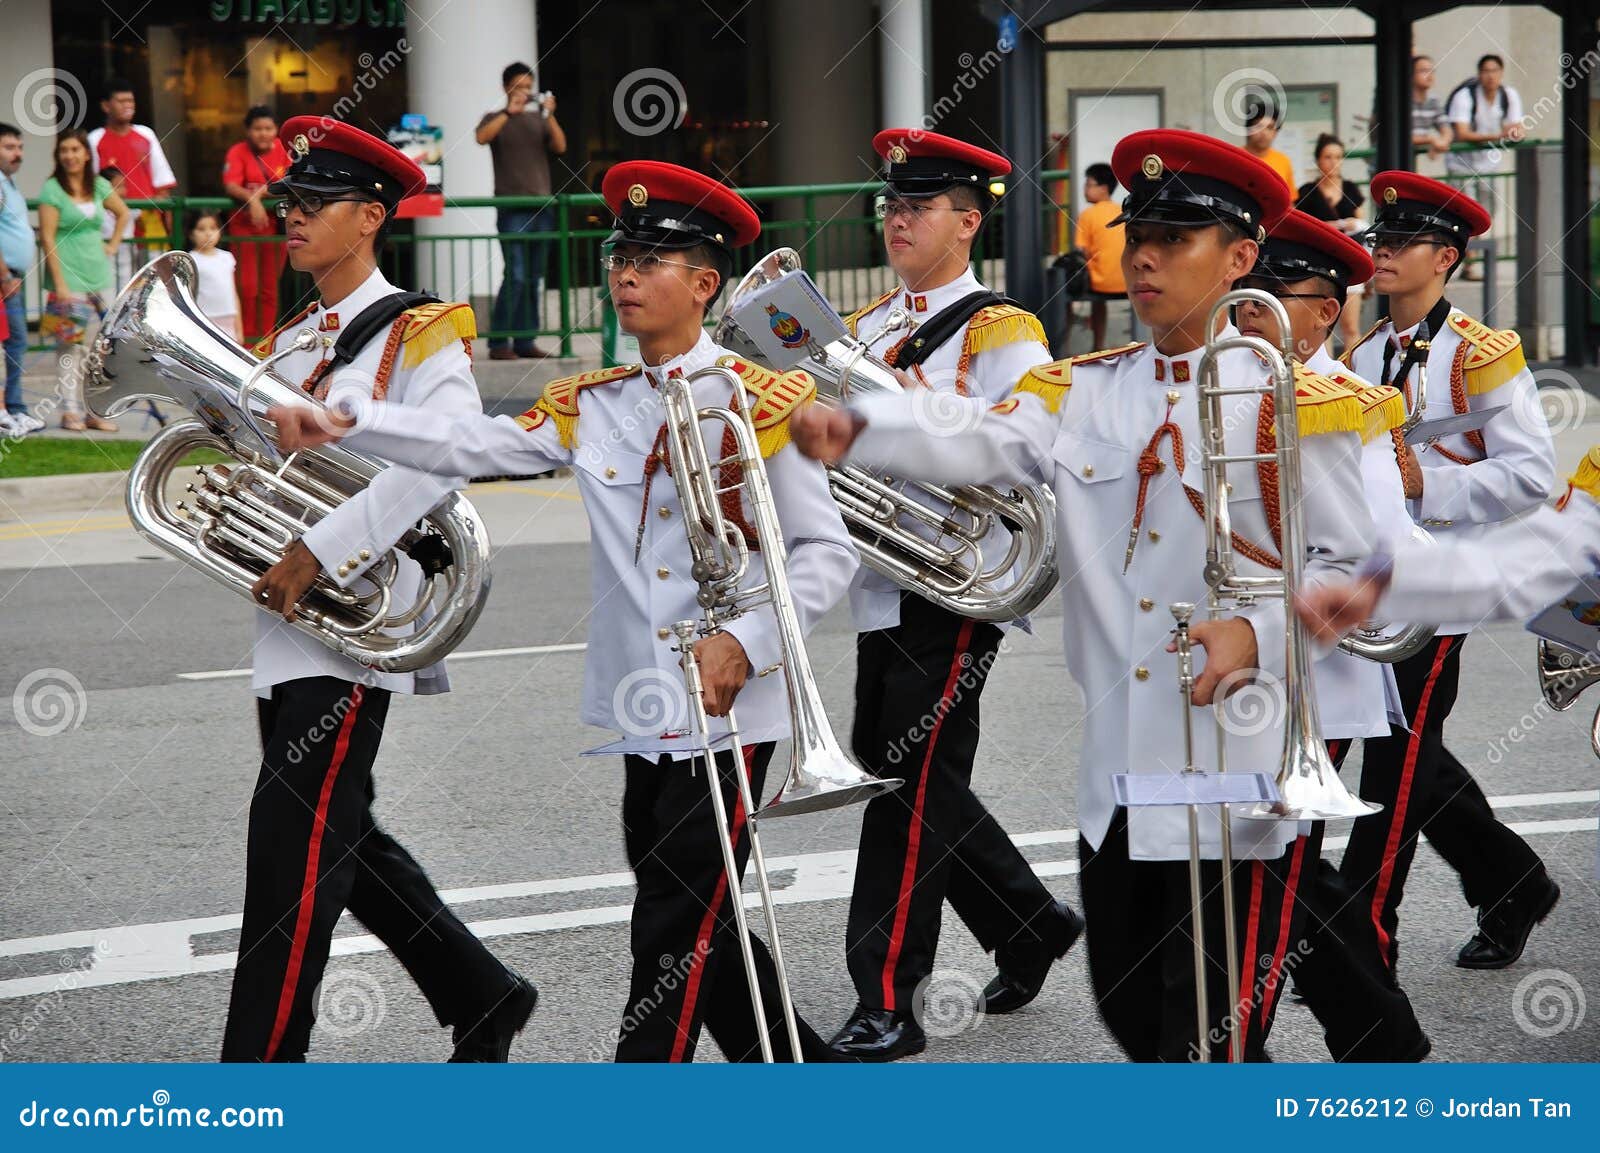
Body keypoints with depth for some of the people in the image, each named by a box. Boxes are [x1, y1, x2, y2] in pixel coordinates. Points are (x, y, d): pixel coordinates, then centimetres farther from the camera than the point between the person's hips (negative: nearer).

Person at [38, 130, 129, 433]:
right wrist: (60, 284, -15)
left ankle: (96, 410, 12)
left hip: (100, 274, 5)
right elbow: (47, 238, -10)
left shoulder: (99, 185, 9)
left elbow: (123, 213, 28)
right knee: (71, 345, -4)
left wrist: (113, 244, 14)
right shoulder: (51, 189, -7)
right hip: (70, 277, -5)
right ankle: (70, 410, 2)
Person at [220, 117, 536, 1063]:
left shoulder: (420, 335, -8)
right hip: (285, 624, 8)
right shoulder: (292, 344, 17)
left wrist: (320, 552, -27)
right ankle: (485, 999, 30)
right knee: (342, 837, 14)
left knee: (295, 841, -11)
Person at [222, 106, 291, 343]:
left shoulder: (283, 149, 2)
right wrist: (252, 199, -37)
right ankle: (246, 338, 3)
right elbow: (230, 185, -18)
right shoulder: (238, 152, -6)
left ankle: (266, 338, 15)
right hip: (244, 224, -3)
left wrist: (266, 192, -20)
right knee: (247, 286, -8)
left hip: (274, 224, 3)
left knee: (270, 287, 7)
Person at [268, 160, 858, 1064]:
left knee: (676, 940, -4)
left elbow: (828, 553, -8)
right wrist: (338, 425, -16)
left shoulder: (759, 403, -6)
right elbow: (474, 446, -3)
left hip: (730, 712, -6)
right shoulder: (593, 405, 9)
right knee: (695, 931, 16)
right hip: (643, 711, 6)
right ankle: (801, 1064, 34)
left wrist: (746, 644, -21)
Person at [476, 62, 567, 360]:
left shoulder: (539, 120, 14)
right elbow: (482, 137, -16)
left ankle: (526, 341, 9)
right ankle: (498, 343, -9)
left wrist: (550, 115, -13)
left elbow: (560, 147, 0)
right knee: (516, 276, -12)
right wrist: (509, 112, -21)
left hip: (542, 206, 4)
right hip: (512, 208, -4)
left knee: (533, 277, 5)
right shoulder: (496, 119, 5)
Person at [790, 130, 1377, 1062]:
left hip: (1240, 777, -5)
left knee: (1209, 1043, -3)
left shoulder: (1293, 405, -6)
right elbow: (975, 440, -11)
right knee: (1132, 1018, 18)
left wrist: (1260, 633, -24)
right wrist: (853, 427, -29)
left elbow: (1352, 567, -6)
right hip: (1119, 776, 6)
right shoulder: (1082, 394, 6)